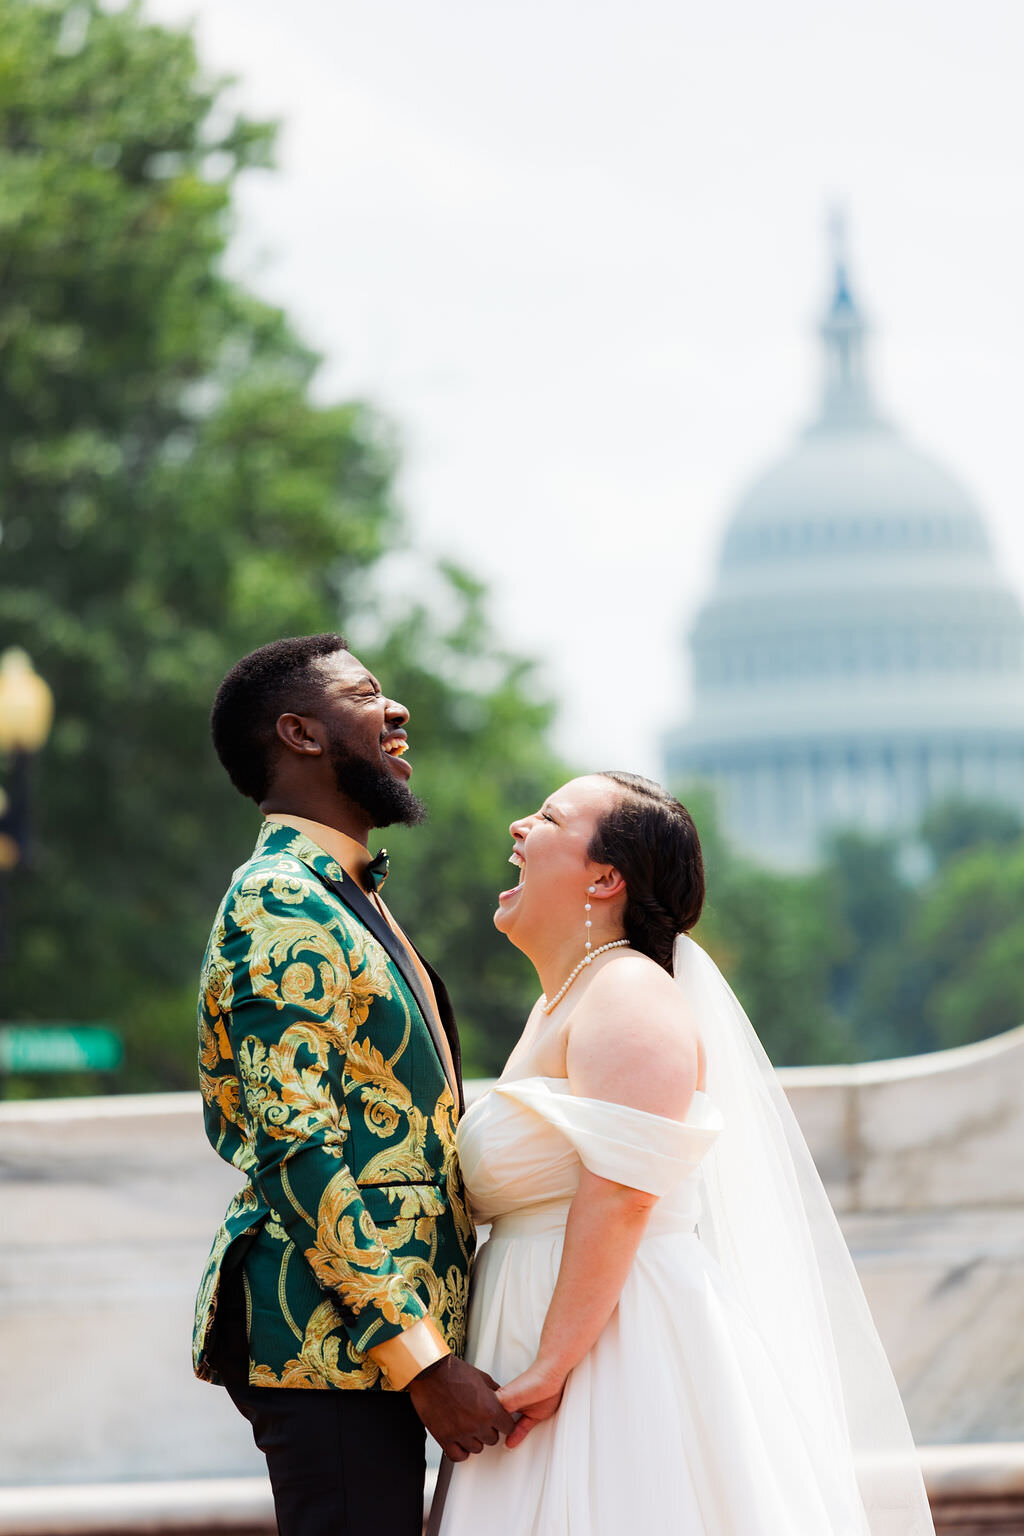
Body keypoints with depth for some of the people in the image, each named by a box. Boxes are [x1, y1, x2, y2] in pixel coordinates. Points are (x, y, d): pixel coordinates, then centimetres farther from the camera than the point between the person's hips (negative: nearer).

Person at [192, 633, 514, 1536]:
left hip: (389, 1342, 10)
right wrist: (423, 1360, -22)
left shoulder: (348, 900, 21)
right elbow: (299, 1154, -20)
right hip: (333, 1354, -10)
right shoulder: (281, 907, -12)